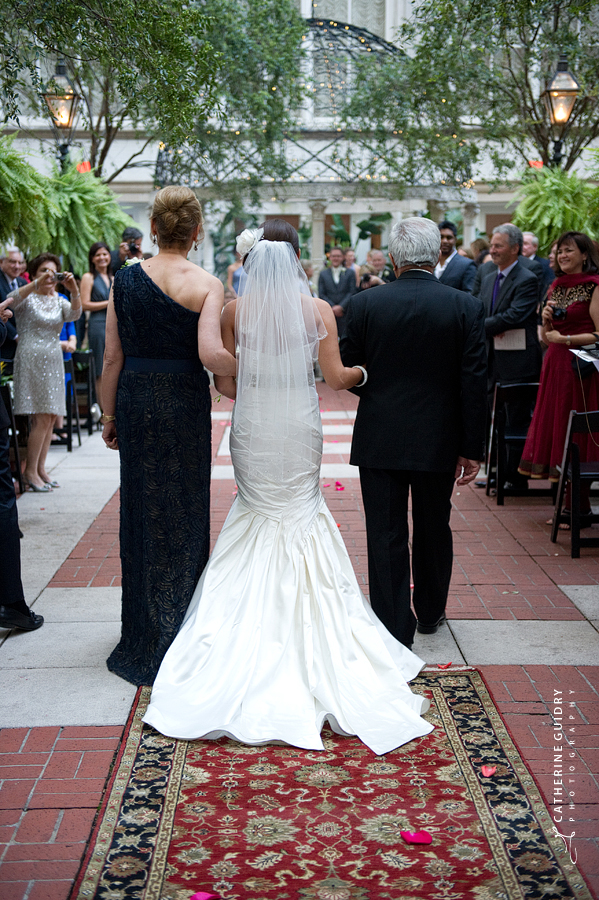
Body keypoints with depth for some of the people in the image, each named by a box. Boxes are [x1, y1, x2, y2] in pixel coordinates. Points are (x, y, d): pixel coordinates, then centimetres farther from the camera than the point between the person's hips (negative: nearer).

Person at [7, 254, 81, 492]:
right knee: (42, 419, -11)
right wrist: (38, 283, -34)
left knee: (50, 418, 5)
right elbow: (12, 299, -24)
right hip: (31, 361, -6)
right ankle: (30, 472, -2)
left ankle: (40, 469, 14)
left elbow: (74, 314, -6)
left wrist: (74, 291, -24)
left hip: (53, 362, 6)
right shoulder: (28, 298, -1)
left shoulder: (59, 301, 14)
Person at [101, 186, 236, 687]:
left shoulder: (127, 279, -1)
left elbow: (112, 357, 1)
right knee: (185, 512, 11)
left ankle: (145, 636, 25)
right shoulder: (207, 285, -10)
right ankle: (180, 636, 20)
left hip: (135, 401, 3)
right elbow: (211, 354, -23)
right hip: (185, 403, -2)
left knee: (142, 511, 14)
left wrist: (110, 414, 10)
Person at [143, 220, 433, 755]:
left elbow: (224, 381, -2)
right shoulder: (317, 309, -7)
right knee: (300, 514, 15)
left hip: (251, 429, 1)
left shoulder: (235, 310, -5)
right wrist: (364, 371, 16)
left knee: (259, 512, 15)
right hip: (300, 429, -1)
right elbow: (336, 377, -5)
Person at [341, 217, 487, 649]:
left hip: (379, 440, -1)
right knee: (433, 530, 20)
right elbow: (475, 383, -7)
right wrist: (472, 449, -1)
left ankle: (395, 632, 9)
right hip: (438, 442, 2)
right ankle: (430, 612, 39)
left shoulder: (364, 304, -6)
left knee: (386, 537, 5)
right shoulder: (467, 307, -6)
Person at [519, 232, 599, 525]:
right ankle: (568, 504, 15)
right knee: (557, 433, 7)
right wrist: (546, 320, -2)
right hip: (555, 366, 7)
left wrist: (564, 339, -13)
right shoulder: (556, 287, 14)